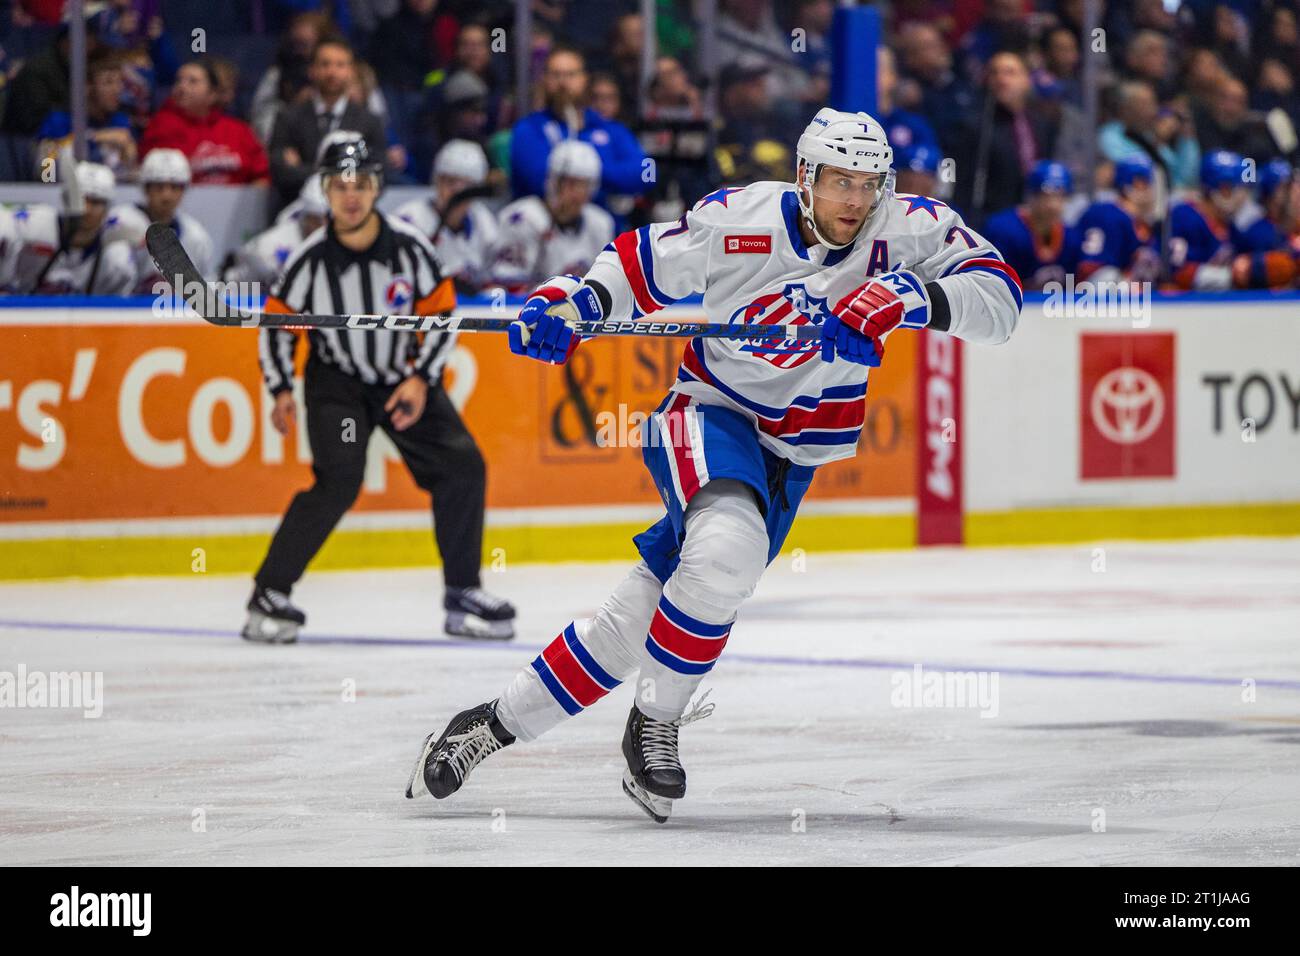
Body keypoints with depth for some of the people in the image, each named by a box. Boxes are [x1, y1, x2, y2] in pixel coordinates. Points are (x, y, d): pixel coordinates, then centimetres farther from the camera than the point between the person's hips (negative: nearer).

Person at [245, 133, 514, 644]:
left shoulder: (410, 247, -15)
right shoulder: (310, 259, -18)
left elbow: (441, 314, -5)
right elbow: (277, 324, -4)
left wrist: (421, 381, -13)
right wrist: (282, 391, -12)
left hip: (405, 377, 3)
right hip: (336, 379, -3)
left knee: (461, 466, -7)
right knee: (339, 479, -23)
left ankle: (463, 594, 8)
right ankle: (269, 596, -14)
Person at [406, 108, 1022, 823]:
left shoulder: (910, 228, -13)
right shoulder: (736, 220, -14)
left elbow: (999, 300, -23)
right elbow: (638, 267, -1)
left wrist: (913, 298, -39)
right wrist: (564, 307, -18)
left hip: (793, 452, 3)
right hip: (709, 410, -3)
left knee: (641, 615, 2)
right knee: (728, 547, -34)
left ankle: (498, 723, 17)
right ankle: (654, 724, -13)